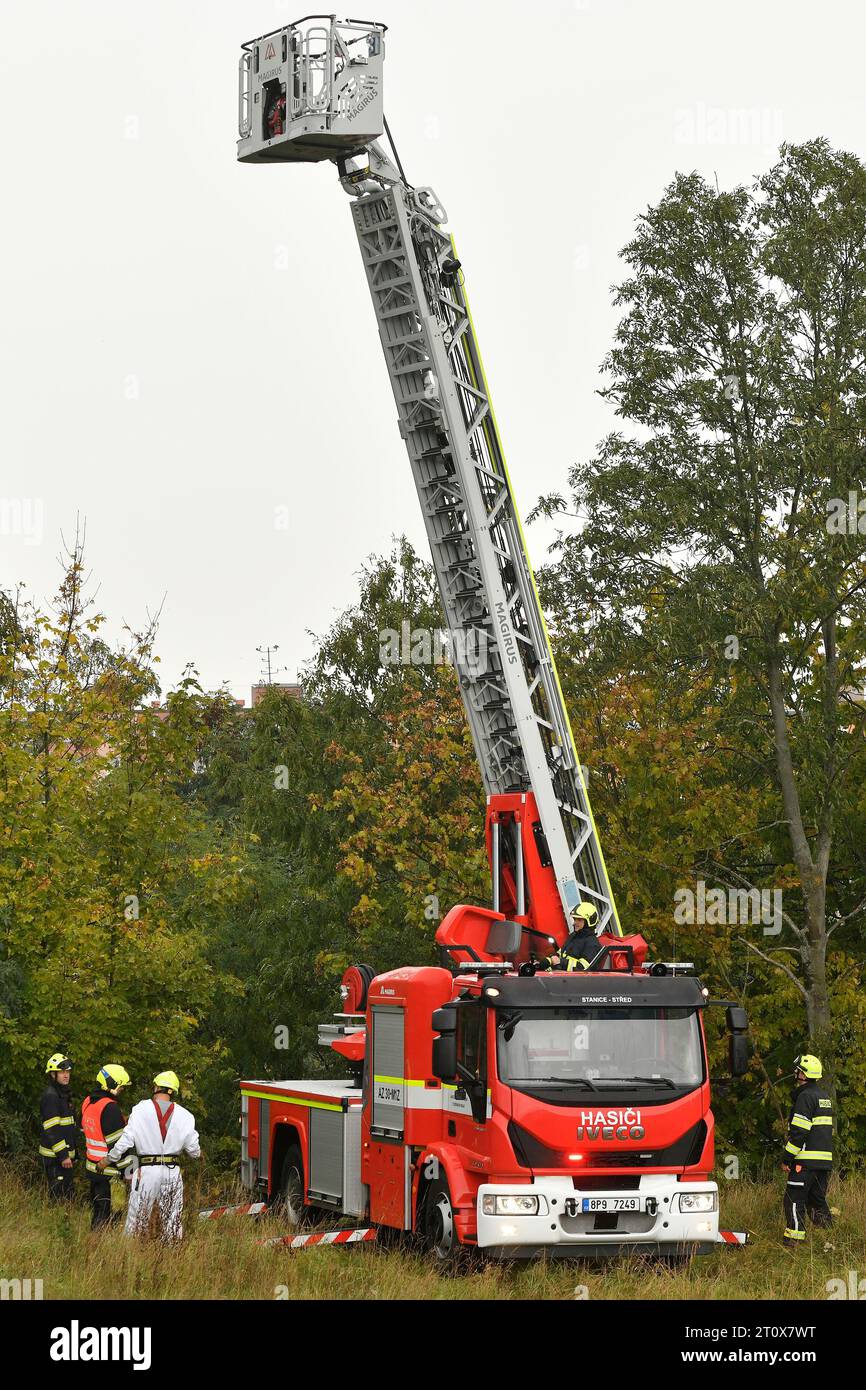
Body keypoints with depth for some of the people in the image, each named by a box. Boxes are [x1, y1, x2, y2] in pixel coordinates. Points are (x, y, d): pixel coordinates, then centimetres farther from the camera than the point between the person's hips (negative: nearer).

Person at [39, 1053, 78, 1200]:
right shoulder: (50, 1095, -16)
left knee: (68, 1192, 13)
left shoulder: (63, 1093, 16)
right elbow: (52, 1129, -21)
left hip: (65, 1153, 10)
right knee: (59, 1198, -8)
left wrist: (71, 1153, 23)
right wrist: (63, 1155, -23)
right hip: (55, 1155, -10)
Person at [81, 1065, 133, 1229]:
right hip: (109, 1172, -9)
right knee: (106, 1214, -5)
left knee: (97, 1209, 16)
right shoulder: (110, 1108, -19)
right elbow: (118, 1142, -19)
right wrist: (128, 1170, -14)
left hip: (92, 1166, 9)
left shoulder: (88, 1103, 9)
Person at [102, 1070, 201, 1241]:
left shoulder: (141, 1110, -6)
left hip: (147, 1170, -2)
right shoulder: (184, 1115, 0)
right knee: (173, 1221, 11)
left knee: (136, 1218, 4)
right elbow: (194, 1150, 5)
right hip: (173, 1172, 2)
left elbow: (125, 1141, -7)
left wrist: (108, 1160, 6)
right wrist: (198, 1154, 29)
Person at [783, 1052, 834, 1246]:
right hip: (825, 1159, 9)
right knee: (817, 1199, 15)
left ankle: (794, 1236, -8)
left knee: (794, 1198, -4)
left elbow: (799, 1131, -17)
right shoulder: (824, 1096, 18)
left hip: (807, 1159, -9)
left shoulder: (805, 1096, -12)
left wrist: (787, 1158, -12)